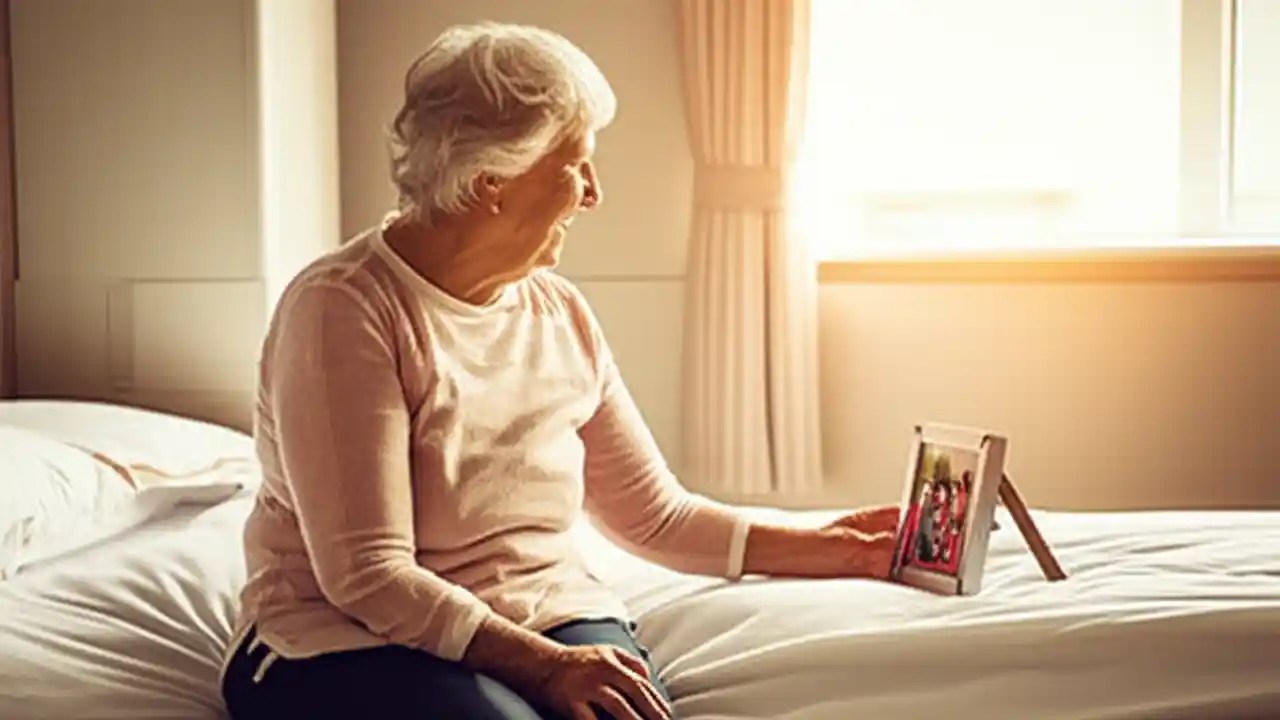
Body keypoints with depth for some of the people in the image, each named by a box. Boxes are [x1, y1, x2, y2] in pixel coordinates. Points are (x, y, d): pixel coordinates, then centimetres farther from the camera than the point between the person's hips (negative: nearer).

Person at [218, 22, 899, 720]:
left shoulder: (562, 314, 7)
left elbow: (655, 514, 13)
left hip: (545, 617, 5)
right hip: (352, 641, -4)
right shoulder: (343, 307, -13)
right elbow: (366, 577, -18)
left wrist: (831, 550, 11)